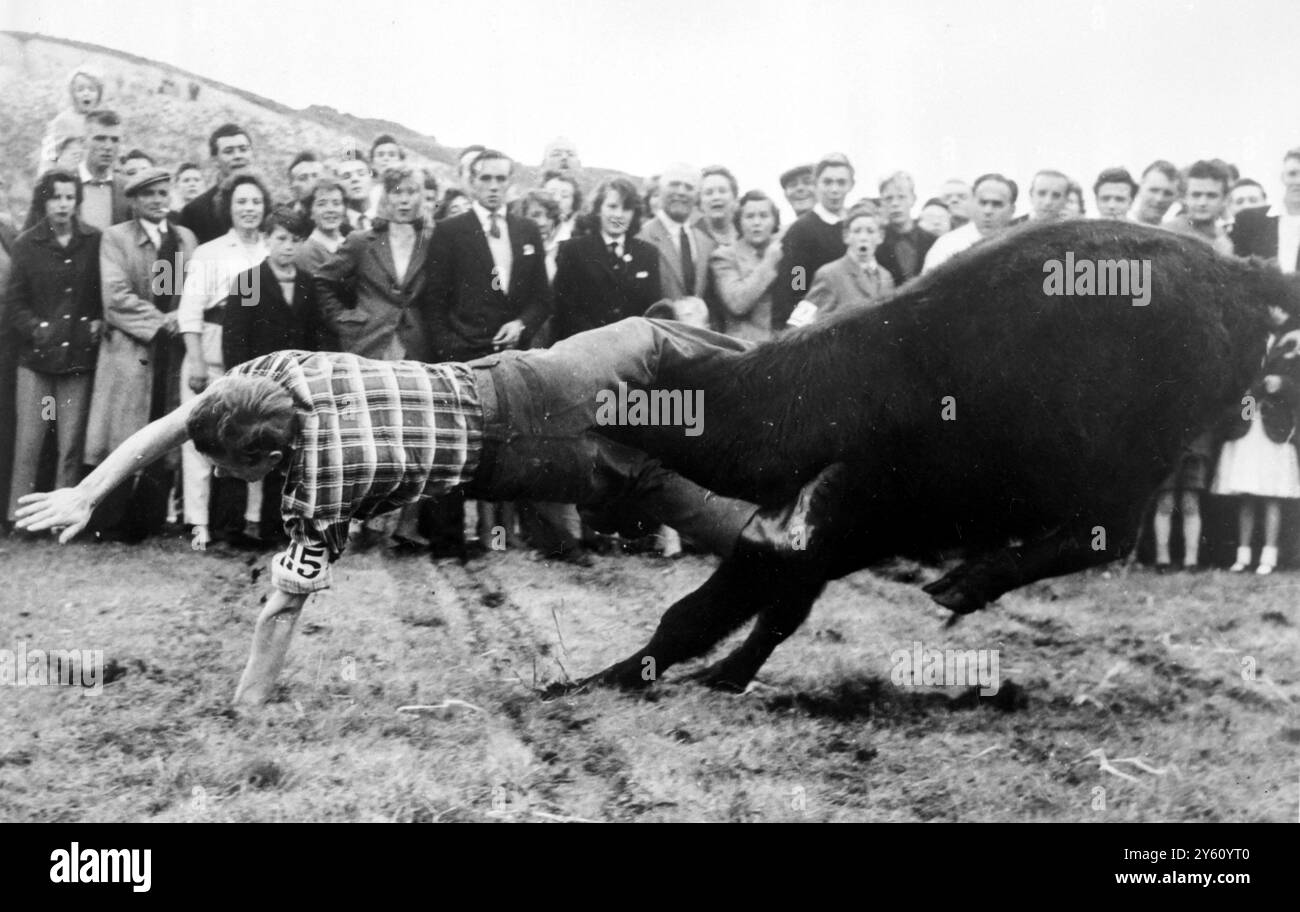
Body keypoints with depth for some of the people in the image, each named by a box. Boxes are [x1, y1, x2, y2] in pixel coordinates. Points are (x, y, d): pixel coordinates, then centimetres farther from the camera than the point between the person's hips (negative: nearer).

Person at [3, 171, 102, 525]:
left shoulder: (94, 242, 4)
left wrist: (99, 323, -4)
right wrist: (37, 330, -9)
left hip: (80, 357, 0)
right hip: (36, 356, 0)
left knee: (72, 444, 1)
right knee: (28, 441, -3)